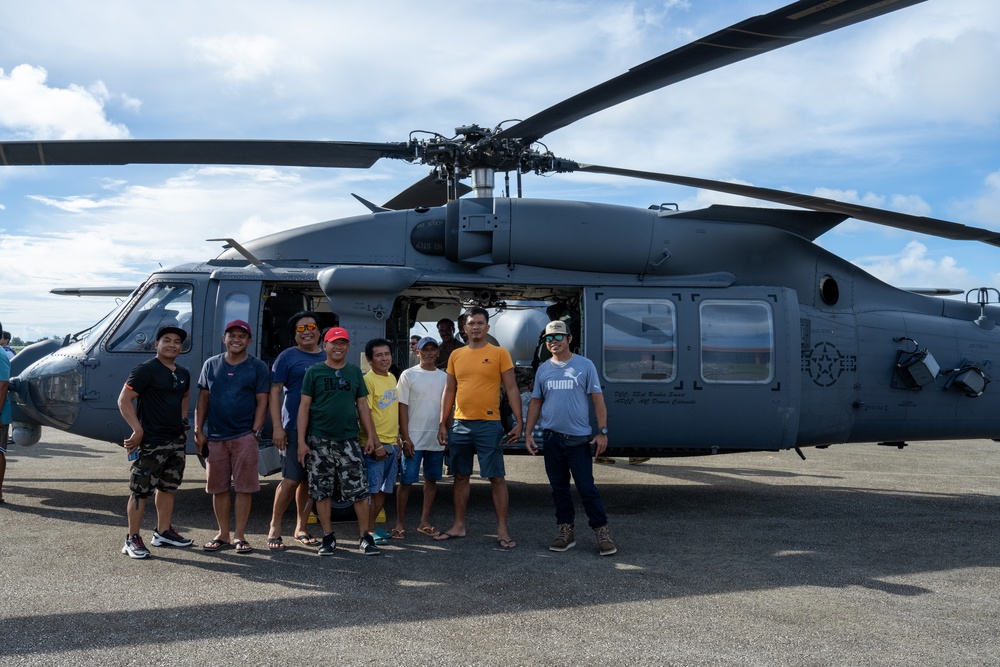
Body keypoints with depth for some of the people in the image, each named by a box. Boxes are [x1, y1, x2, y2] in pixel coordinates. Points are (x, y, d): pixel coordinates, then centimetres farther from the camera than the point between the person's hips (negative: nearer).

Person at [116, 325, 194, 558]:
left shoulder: (183, 373, 11)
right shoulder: (145, 370, -12)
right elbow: (124, 400, -15)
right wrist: (137, 430, -21)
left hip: (176, 440, 8)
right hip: (151, 442, -8)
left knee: (168, 487, 16)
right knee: (141, 490, -4)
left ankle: (163, 532, 28)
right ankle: (132, 539, 3)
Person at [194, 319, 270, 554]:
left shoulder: (258, 367, 2)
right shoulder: (211, 365, 9)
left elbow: (262, 401, 0)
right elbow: (203, 399, 10)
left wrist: (255, 432, -8)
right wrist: (198, 431, 4)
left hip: (244, 436, -3)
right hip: (215, 436, 3)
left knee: (244, 487, -1)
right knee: (218, 487, 8)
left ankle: (240, 536, 8)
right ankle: (222, 534, 19)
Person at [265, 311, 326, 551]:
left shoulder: (328, 359, 13)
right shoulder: (287, 357, 1)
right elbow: (274, 392, -3)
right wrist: (277, 427, -11)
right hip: (295, 429, -4)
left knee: (310, 480, 9)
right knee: (291, 479, -7)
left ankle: (301, 527, 19)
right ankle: (274, 528, 7)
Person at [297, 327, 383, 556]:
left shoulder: (355, 372, 10)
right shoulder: (314, 372, 2)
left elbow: (362, 405, 12)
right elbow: (304, 406, 1)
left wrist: (371, 436, 6)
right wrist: (301, 441, -5)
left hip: (349, 440, 1)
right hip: (319, 442, -1)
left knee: (359, 491, -3)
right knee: (322, 492, 4)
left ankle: (365, 537, 7)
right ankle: (328, 537, 16)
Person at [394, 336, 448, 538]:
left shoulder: (444, 377, 10)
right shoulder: (408, 375, -1)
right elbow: (402, 408, -4)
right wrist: (405, 438, -10)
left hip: (437, 439, 4)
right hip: (414, 438, -4)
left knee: (431, 479, 8)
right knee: (406, 481, -2)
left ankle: (424, 521, 18)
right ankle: (400, 523, 6)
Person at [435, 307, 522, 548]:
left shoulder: (499, 353, -2)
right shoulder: (456, 355, 9)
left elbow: (511, 389, -2)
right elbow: (449, 391, 13)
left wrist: (518, 421, -10)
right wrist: (443, 424, 9)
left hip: (489, 425, -4)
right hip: (460, 425, 4)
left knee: (497, 478, -1)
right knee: (461, 476, 12)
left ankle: (502, 530, 5)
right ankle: (459, 526, 22)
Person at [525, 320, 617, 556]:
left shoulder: (585, 365, -1)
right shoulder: (543, 369, 9)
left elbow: (597, 398, -2)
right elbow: (536, 402, 14)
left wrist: (602, 431, -8)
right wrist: (528, 432, 7)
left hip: (579, 437, -4)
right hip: (551, 437, 4)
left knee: (587, 488, -5)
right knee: (559, 488, 10)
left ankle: (602, 532, 4)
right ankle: (566, 532, 19)